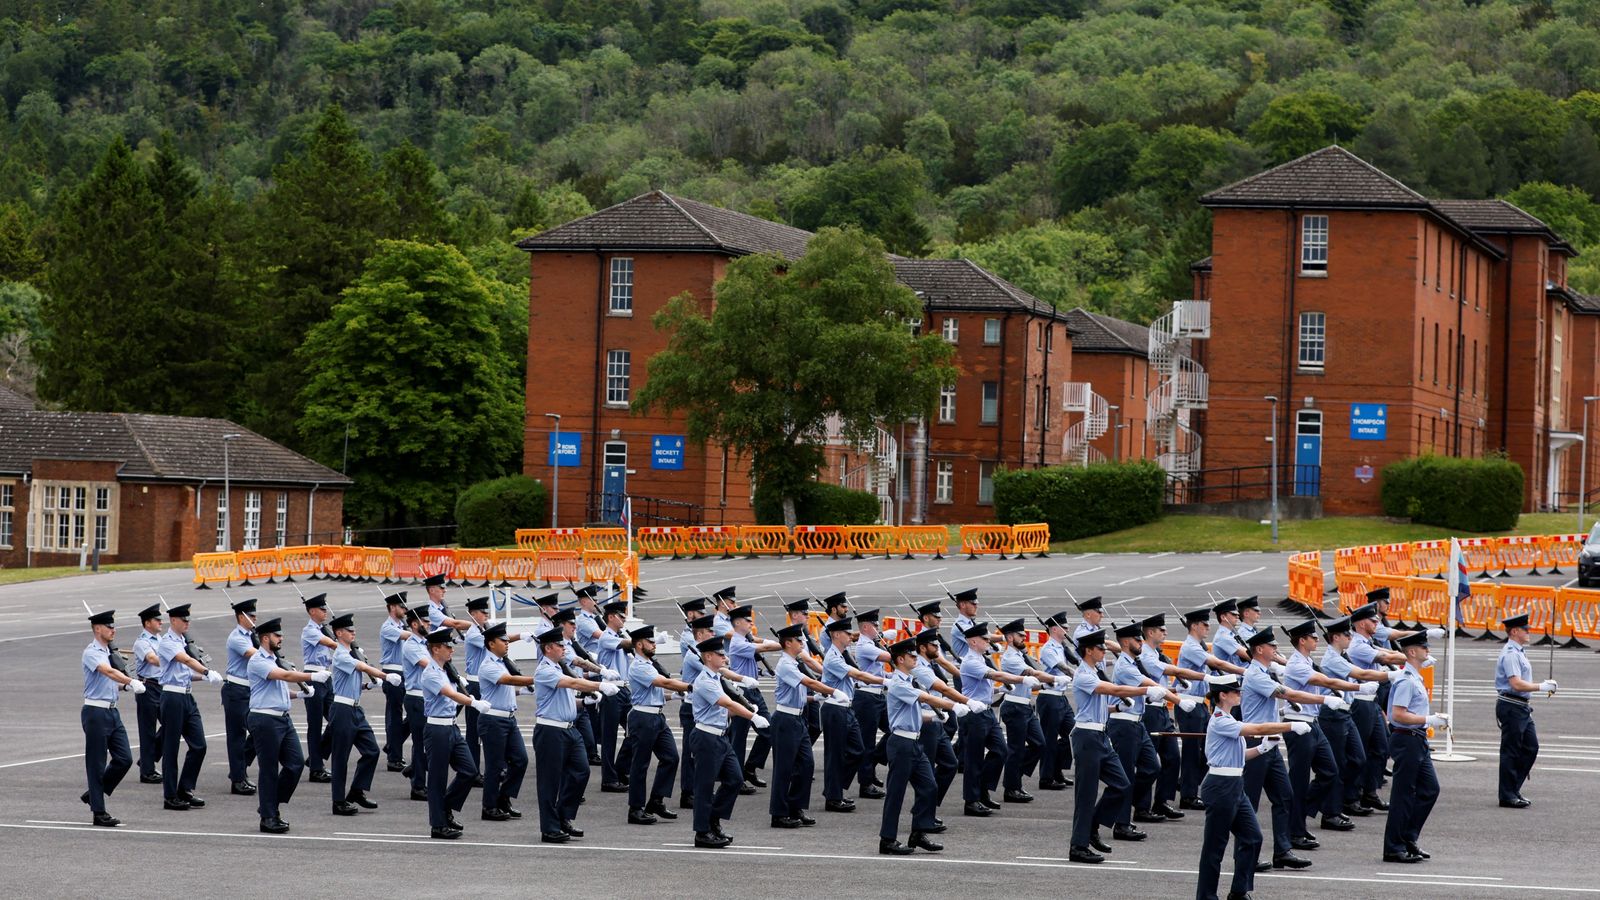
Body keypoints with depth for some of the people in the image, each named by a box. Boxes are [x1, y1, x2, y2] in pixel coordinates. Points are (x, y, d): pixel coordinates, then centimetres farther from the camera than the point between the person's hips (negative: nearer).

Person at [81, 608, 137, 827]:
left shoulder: (108, 652, 15)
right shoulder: (92, 652, -12)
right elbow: (108, 671, -29)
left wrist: (124, 685, 6)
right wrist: (131, 682, -40)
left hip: (112, 711, 8)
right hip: (96, 712, -8)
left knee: (124, 759, 4)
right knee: (97, 763, -1)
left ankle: (93, 794, 21)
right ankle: (98, 813, 4)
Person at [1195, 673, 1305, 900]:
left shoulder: (1228, 720, 14)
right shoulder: (1220, 722, -17)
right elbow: (1259, 729, -23)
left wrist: (1261, 749, 3)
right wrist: (1293, 726, -20)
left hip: (1234, 786, 10)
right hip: (1220, 787, -10)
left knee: (1251, 836, 8)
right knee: (1215, 846, -2)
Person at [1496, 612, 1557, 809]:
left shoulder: (1518, 652, 17)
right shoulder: (1510, 654, -16)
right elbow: (1516, 684, -23)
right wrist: (1541, 687, -19)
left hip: (1521, 707, 10)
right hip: (1511, 707, -10)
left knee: (1531, 748, 12)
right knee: (1510, 752, -4)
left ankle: (1514, 790, 19)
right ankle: (1507, 796, 2)